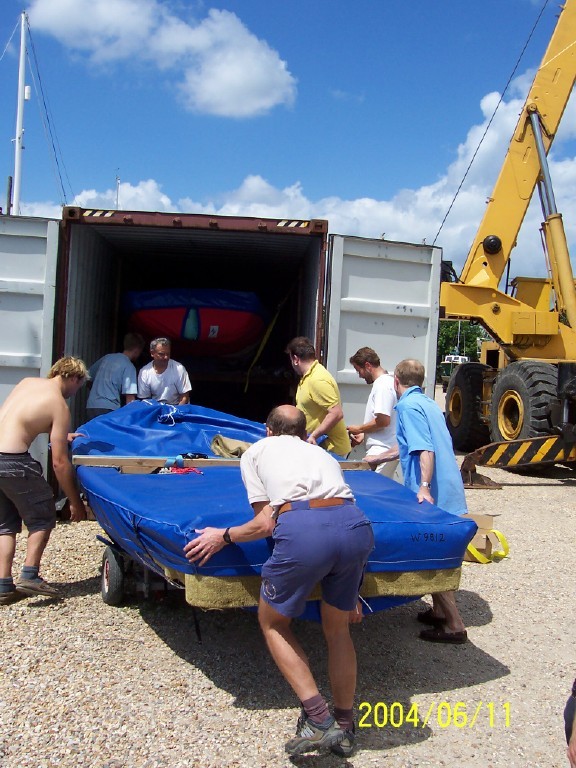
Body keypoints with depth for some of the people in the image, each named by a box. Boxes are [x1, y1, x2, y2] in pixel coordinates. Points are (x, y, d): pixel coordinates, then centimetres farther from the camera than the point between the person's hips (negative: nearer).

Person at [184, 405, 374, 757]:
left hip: (302, 529, -4)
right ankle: (345, 728, 34)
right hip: (357, 524, 5)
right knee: (338, 629, 25)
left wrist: (224, 536, 29)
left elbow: (266, 523, 12)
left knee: (273, 622, 20)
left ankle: (317, 716, 10)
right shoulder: (322, 453, 35)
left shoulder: (256, 451, 25)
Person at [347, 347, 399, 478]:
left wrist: (359, 429, -7)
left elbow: (383, 421, -21)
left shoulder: (382, 385, -15)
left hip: (382, 450, -10)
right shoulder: (384, 382, 17)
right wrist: (363, 434, 17)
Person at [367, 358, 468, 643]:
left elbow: (425, 450, -24)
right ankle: (440, 611, 31)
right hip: (447, 489, 9)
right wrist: (378, 458, 43)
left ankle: (454, 625, 1)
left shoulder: (408, 405, -10)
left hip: (433, 494, -9)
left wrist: (424, 487, -31)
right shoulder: (428, 403, 19)